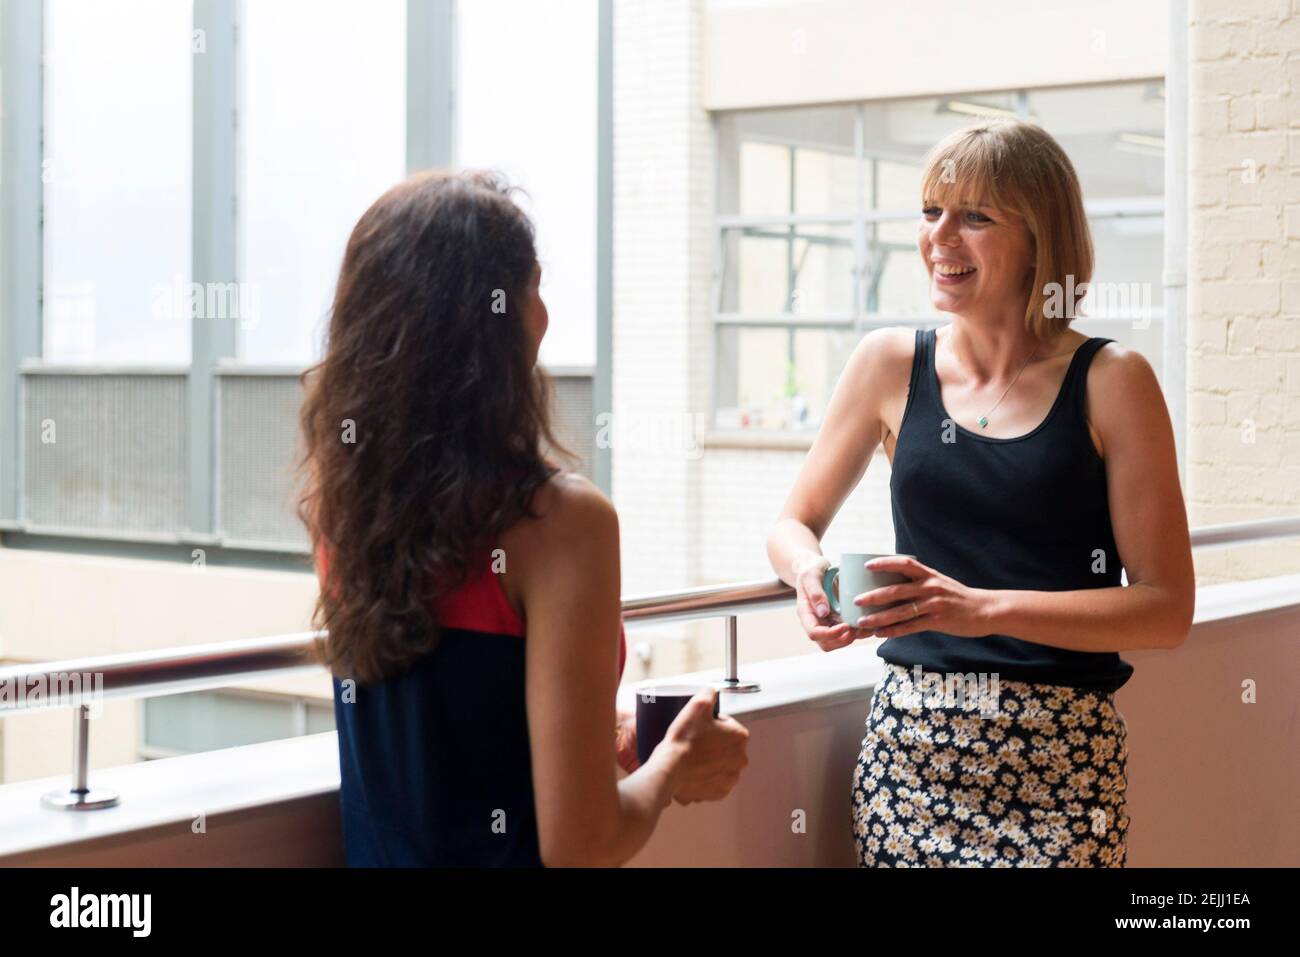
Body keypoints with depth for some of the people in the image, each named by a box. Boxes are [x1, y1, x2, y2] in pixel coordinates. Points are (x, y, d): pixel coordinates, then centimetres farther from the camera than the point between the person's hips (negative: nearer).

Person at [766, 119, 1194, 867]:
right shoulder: (891, 364, 4)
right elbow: (796, 524, 15)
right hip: (908, 738, 3)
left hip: (1058, 756, -2)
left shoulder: (1110, 381, -4)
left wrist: (986, 608, -19)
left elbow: (1167, 609, -7)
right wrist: (809, 571, -9)